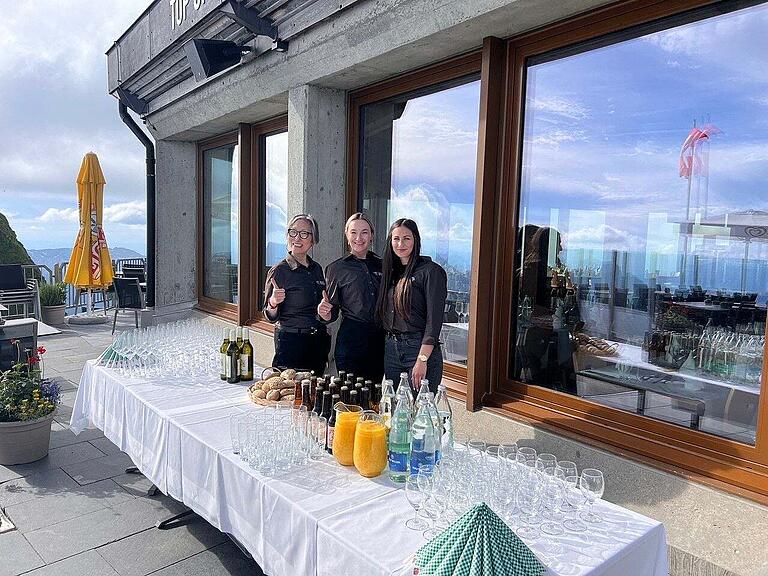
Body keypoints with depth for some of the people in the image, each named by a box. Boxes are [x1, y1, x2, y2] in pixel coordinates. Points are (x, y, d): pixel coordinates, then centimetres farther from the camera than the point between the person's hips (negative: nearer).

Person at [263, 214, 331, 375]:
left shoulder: (316, 269, 8)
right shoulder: (278, 271, -8)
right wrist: (273, 303, -27)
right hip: (290, 343, -5)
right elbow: (271, 317, -7)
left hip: (318, 343, 5)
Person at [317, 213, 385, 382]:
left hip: (381, 339, 3)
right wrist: (325, 313, -18)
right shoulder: (336, 268, 2)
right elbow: (332, 315, 3)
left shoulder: (381, 265, 9)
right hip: (351, 340, -3)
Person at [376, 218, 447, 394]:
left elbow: (434, 320, -15)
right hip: (391, 349, 7)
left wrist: (422, 359, -20)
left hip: (420, 348, -6)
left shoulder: (431, 271, -8)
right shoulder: (391, 270, 13)